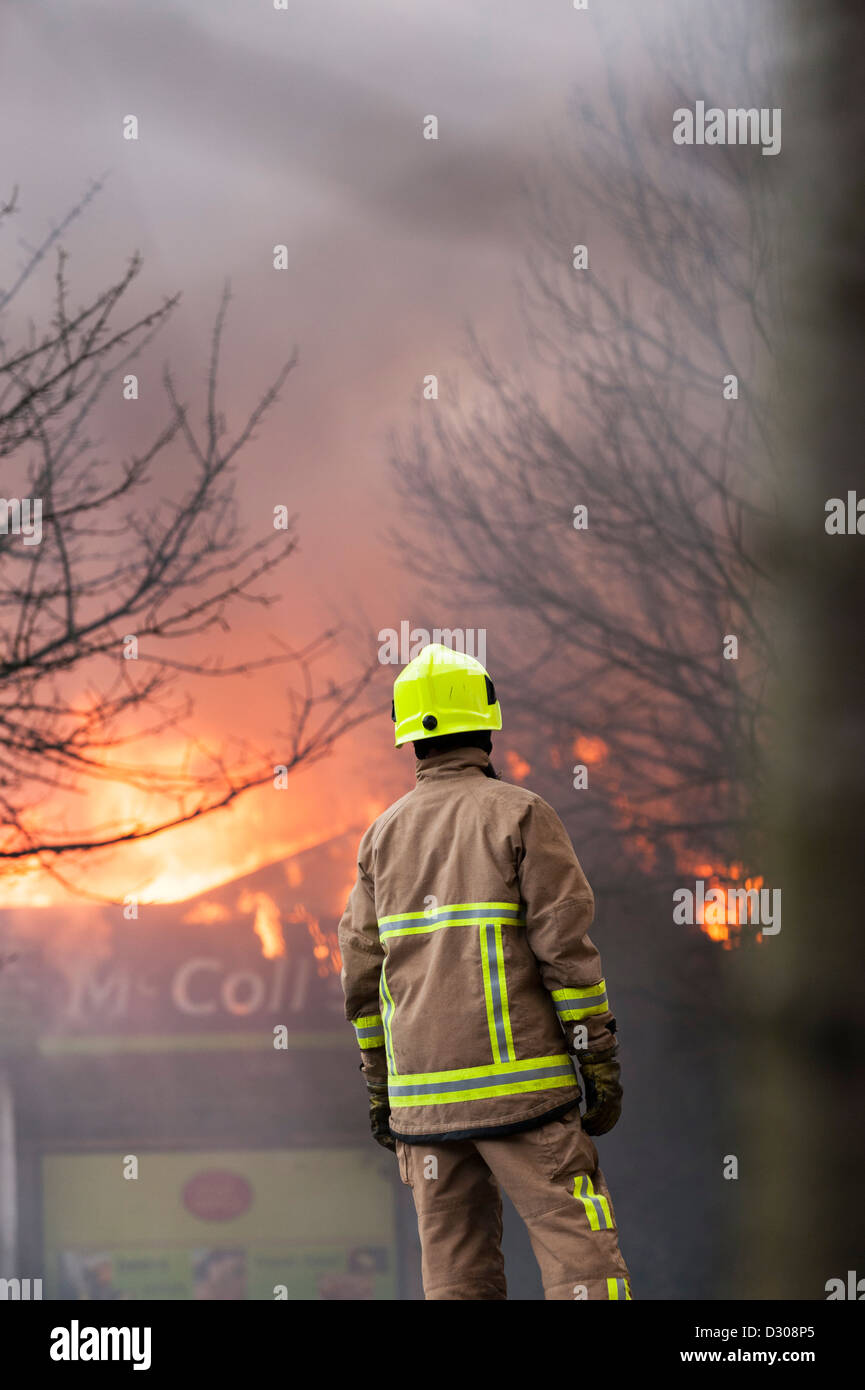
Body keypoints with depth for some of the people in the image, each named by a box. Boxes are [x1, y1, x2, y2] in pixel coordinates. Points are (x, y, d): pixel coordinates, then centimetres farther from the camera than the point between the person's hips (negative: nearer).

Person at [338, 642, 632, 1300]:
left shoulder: (383, 834, 11)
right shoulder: (521, 814, -4)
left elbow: (361, 975, 12)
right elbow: (566, 945, -9)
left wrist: (379, 1085, 20)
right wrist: (600, 1062, -5)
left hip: (421, 1094, 5)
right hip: (518, 1085, -5)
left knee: (458, 1276, 7)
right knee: (584, 1264, -5)